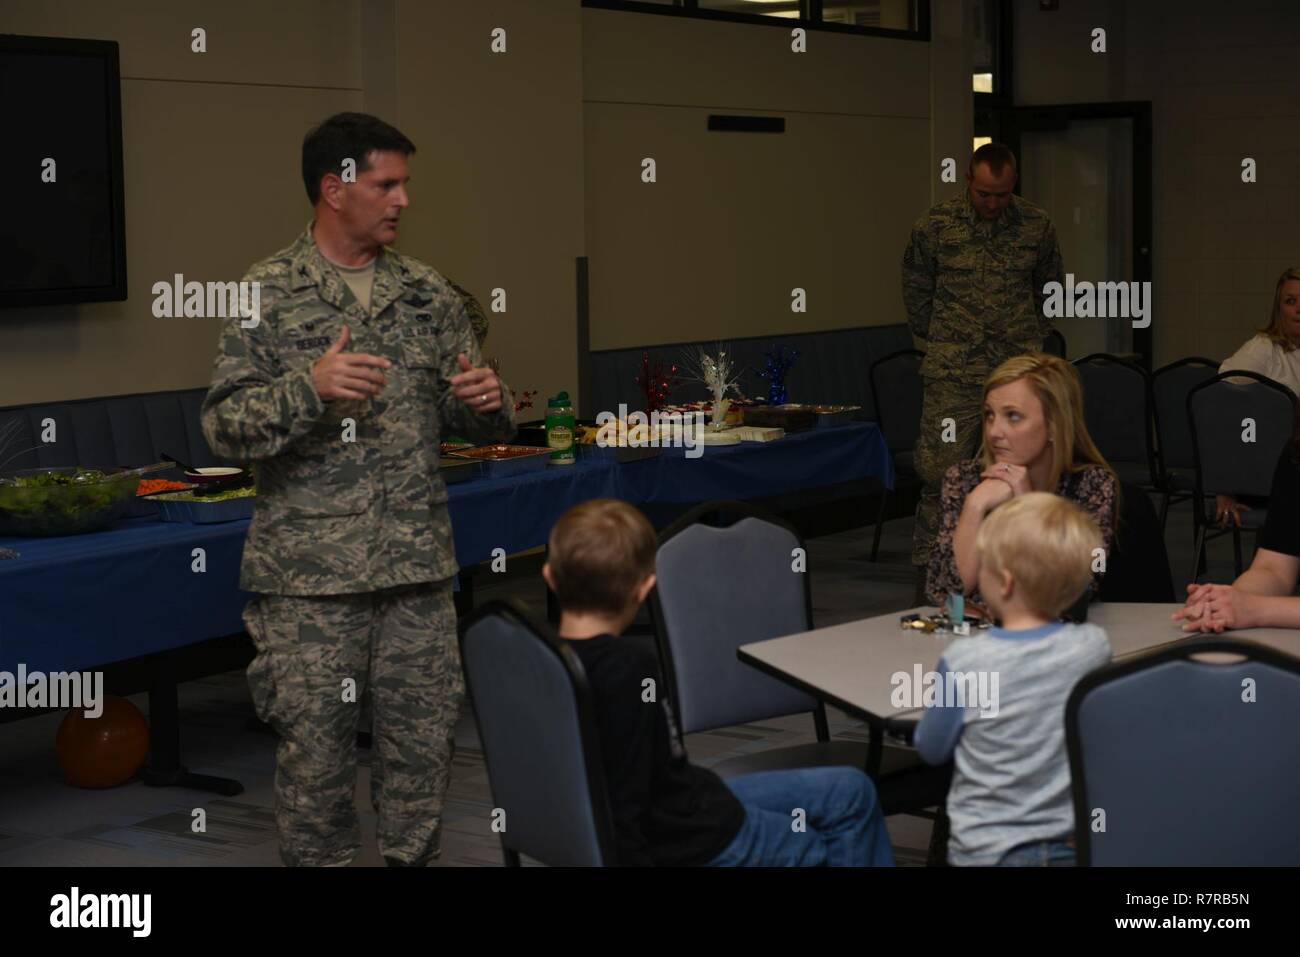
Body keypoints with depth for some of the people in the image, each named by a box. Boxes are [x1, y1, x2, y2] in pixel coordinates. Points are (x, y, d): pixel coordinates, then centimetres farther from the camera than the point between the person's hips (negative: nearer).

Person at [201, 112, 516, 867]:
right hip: (310, 577, -4)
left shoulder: (428, 294, 8)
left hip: (420, 569, 4)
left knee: (426, 741, 10)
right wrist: (310, 388, -24)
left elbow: (486, 427, 14)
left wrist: (488, 403, -9)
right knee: (317, 755, 4)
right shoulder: (268, 294, -4)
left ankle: (414, 859, 26)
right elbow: (225, 425, -8)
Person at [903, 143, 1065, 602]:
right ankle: (928, 575, 3)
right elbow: (915, 289, 12)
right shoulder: (935, 226, -2)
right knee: (941, 472, -5)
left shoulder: (1036, 225, 3)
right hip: (952, 374, -2)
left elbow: (1050, 285, 20)